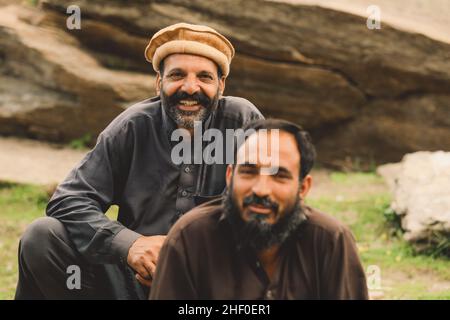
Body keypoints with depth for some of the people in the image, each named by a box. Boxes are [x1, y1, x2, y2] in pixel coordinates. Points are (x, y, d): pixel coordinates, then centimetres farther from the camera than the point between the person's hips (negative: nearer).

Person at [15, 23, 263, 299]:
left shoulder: (243, 120, -5)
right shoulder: (135, 126, -1)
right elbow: (69, 200, -5)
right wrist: (128, 244, -24)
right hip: (132, 280, 2)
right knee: (42, 236, -17)